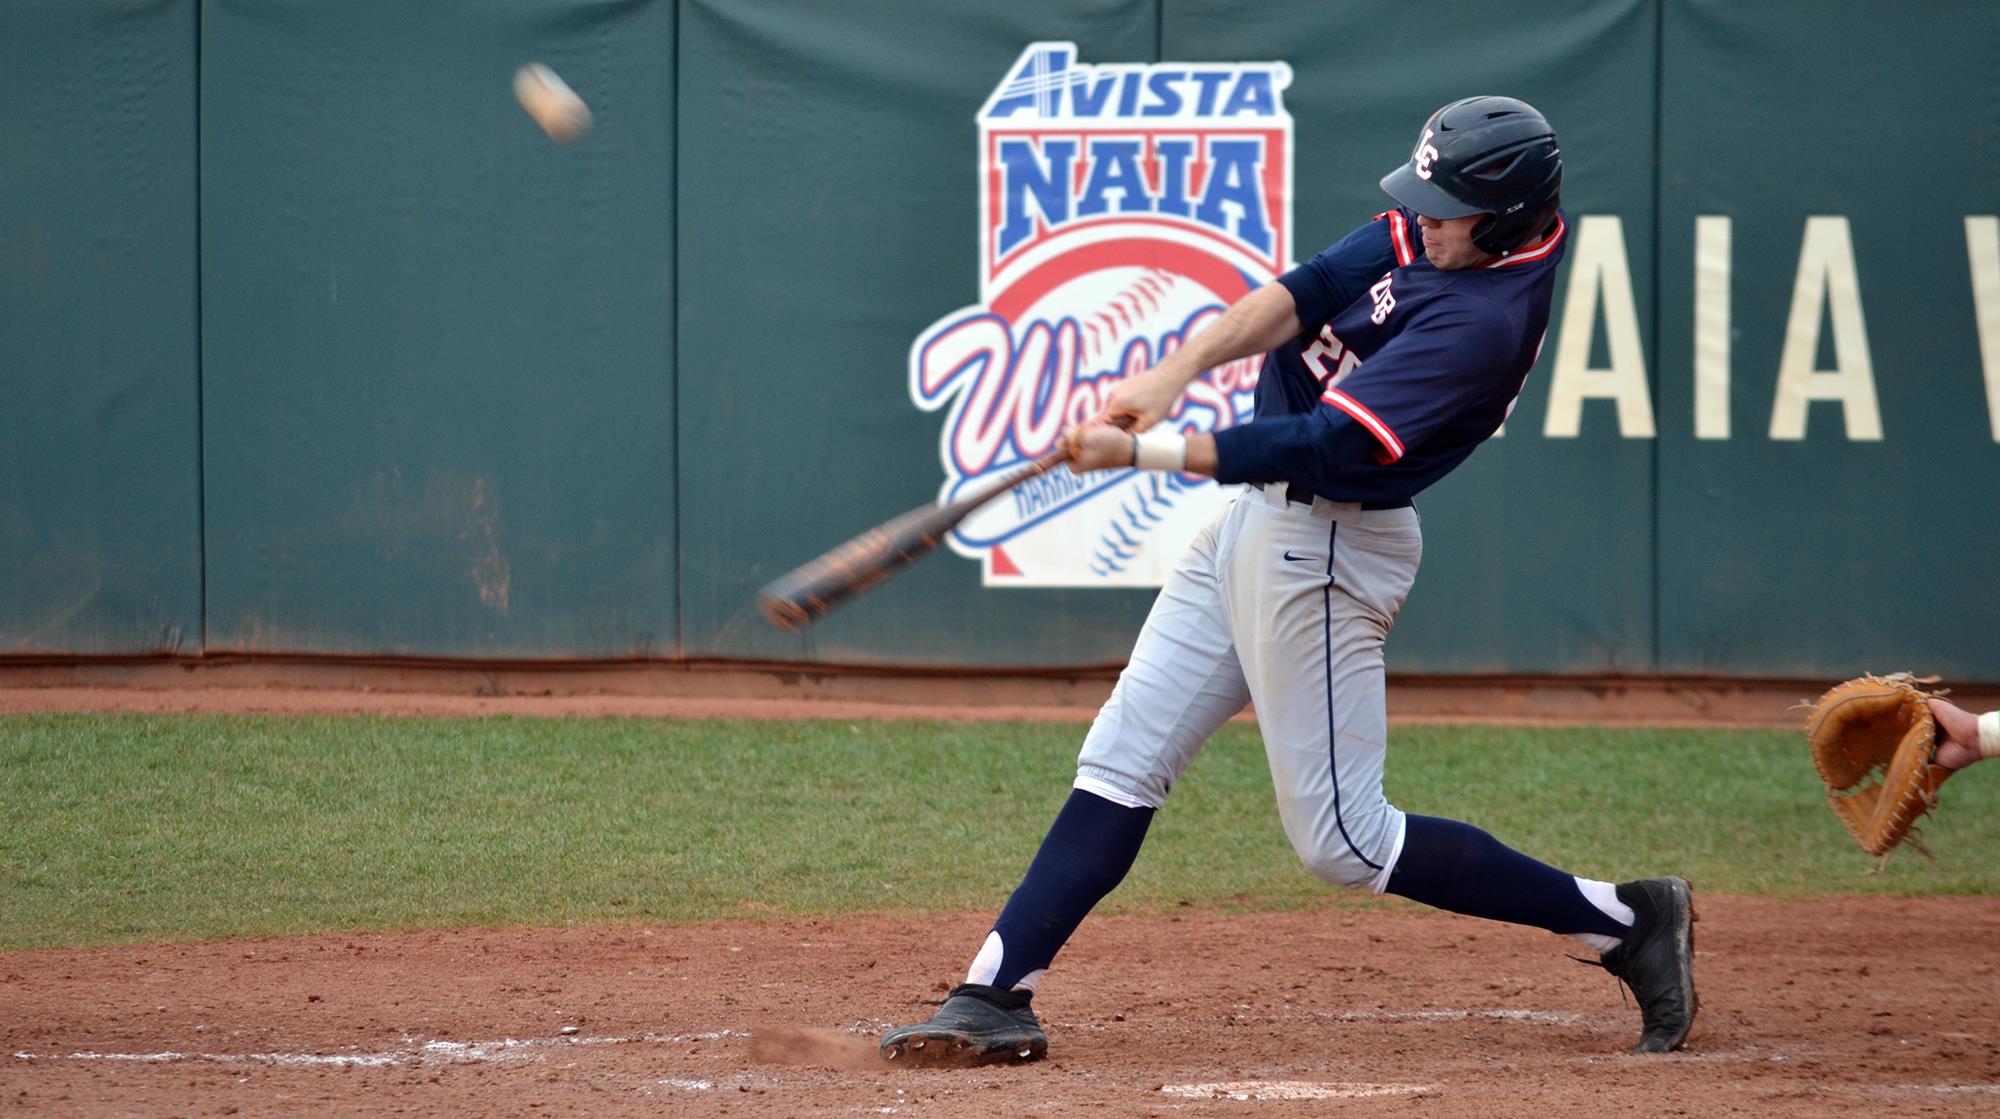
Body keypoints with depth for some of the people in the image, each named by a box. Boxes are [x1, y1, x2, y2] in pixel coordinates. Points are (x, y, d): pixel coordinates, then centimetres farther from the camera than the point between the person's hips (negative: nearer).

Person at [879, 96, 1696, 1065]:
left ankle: (1621, 921, 4)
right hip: (1260, 516, 9)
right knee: (1121, 761, 7)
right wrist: (1172, 374, -20)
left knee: (1344, 840, -4)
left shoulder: (1484, 319, -26)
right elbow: (1308, 292, -5)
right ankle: (996, 995, 8)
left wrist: (1139, 453, -24)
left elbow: (1322, 446, -28)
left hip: (1328, 548, -9)